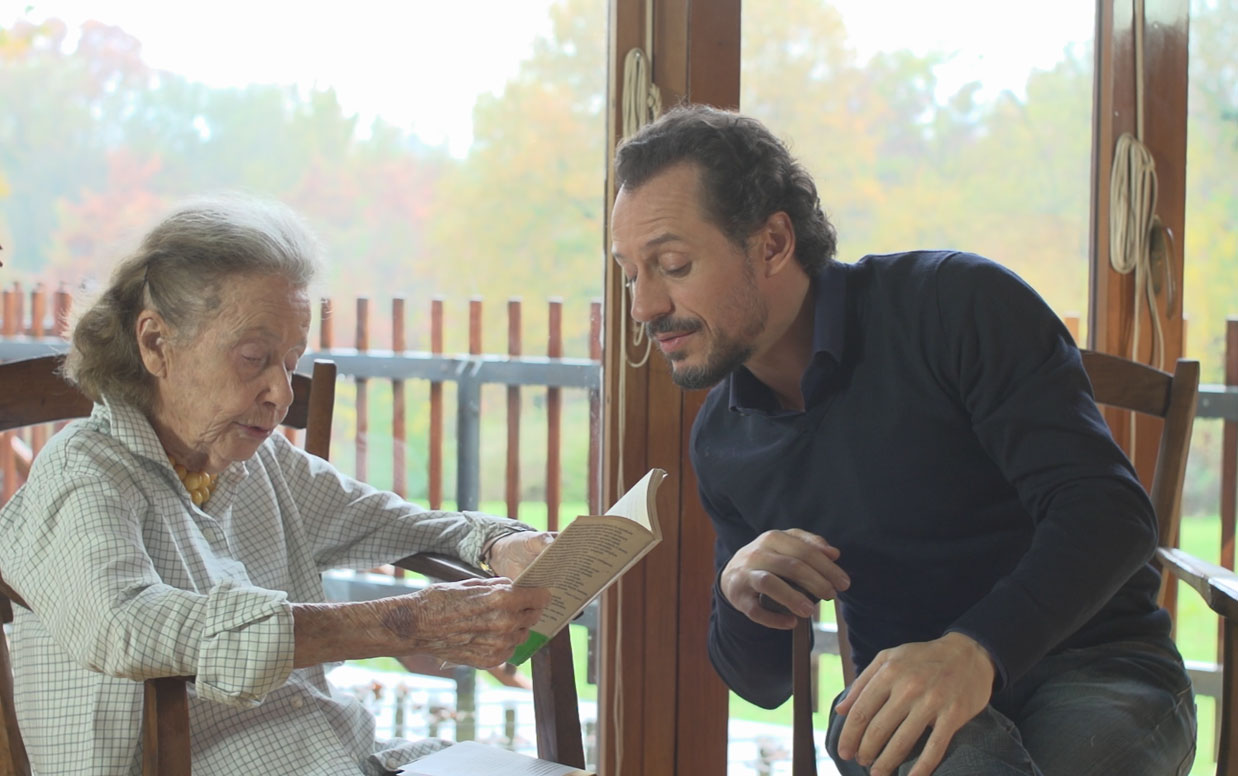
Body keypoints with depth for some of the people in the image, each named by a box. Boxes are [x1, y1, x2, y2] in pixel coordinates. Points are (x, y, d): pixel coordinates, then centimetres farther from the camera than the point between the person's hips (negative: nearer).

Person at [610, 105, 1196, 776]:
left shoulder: (956, 304, -10)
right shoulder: (720, 441, 7)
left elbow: (1109, 513, -17)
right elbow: (762, 680, 14)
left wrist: (975, 651, -34)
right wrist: (740, 595, -11)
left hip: (1093, 668, -2)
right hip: (903, 696, 2)